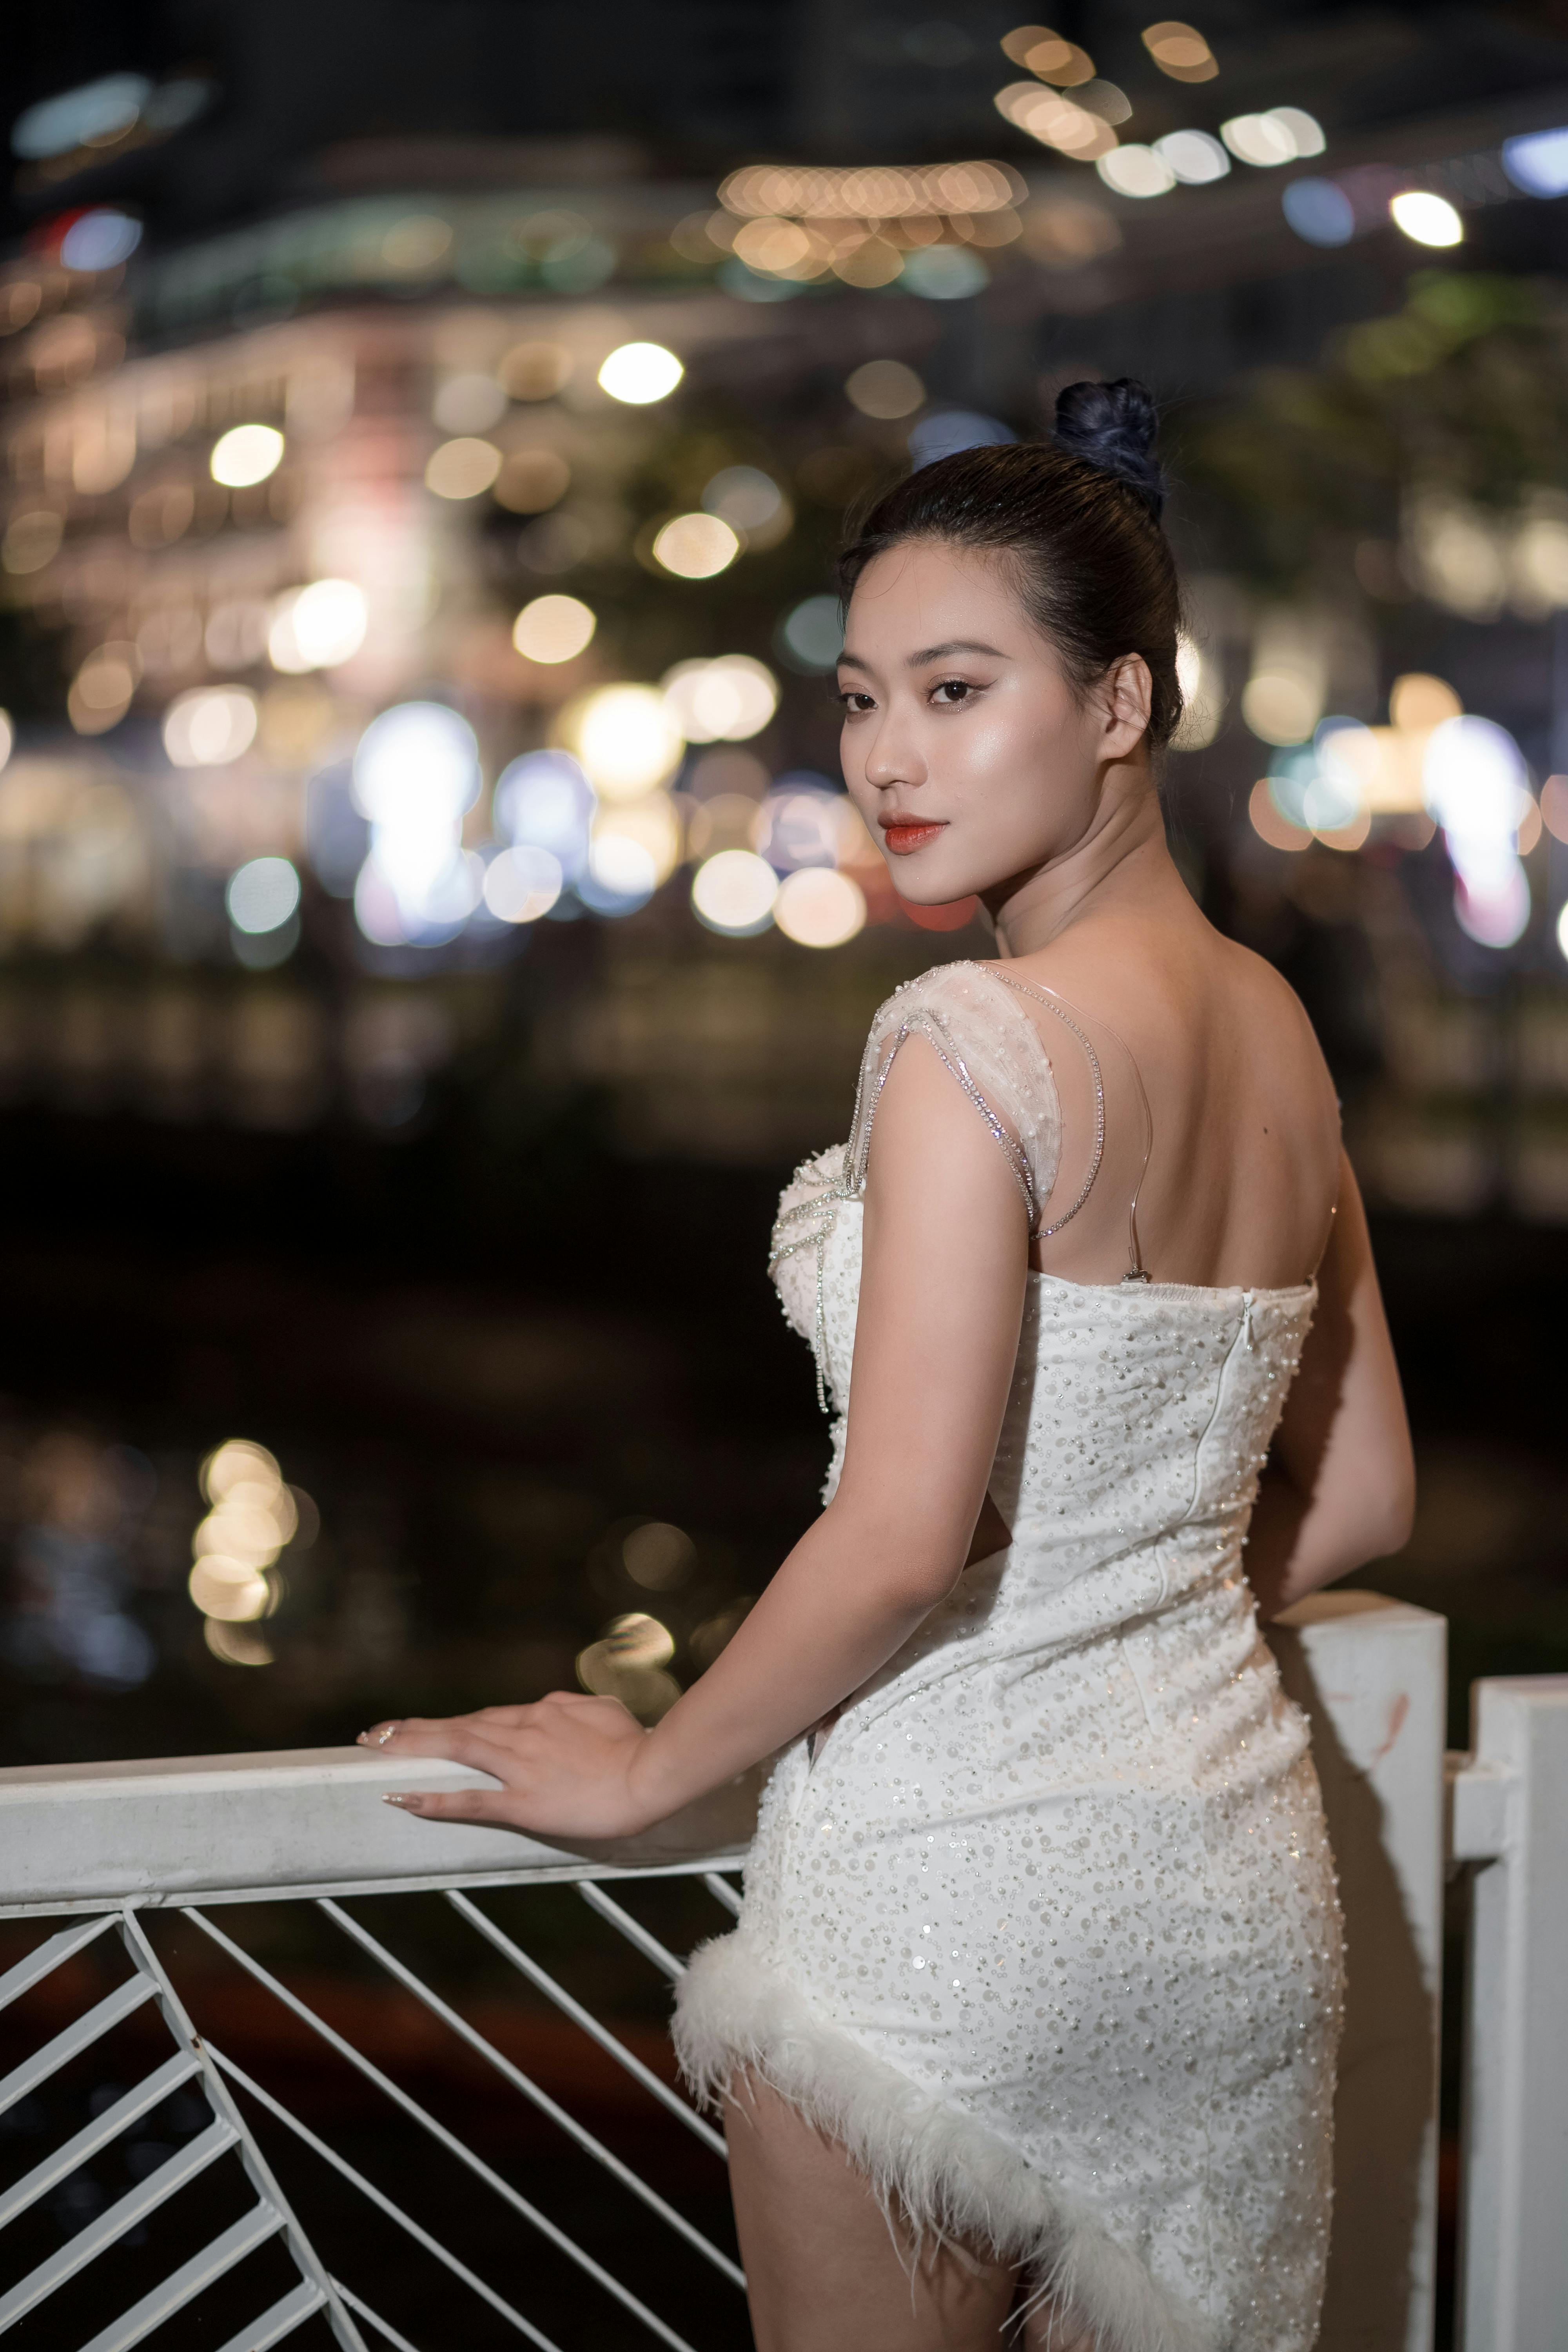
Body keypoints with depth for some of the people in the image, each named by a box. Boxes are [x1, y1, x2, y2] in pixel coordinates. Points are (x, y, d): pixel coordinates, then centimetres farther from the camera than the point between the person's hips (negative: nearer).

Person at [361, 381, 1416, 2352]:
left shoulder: (973, 1042, -19)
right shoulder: (1277, 1025, 5)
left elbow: (902, 1541, -21)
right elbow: (1356, 1498, 12)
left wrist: (641, 1773, -7)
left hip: (952, 1894, -7)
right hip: (1235, 1874, 8)